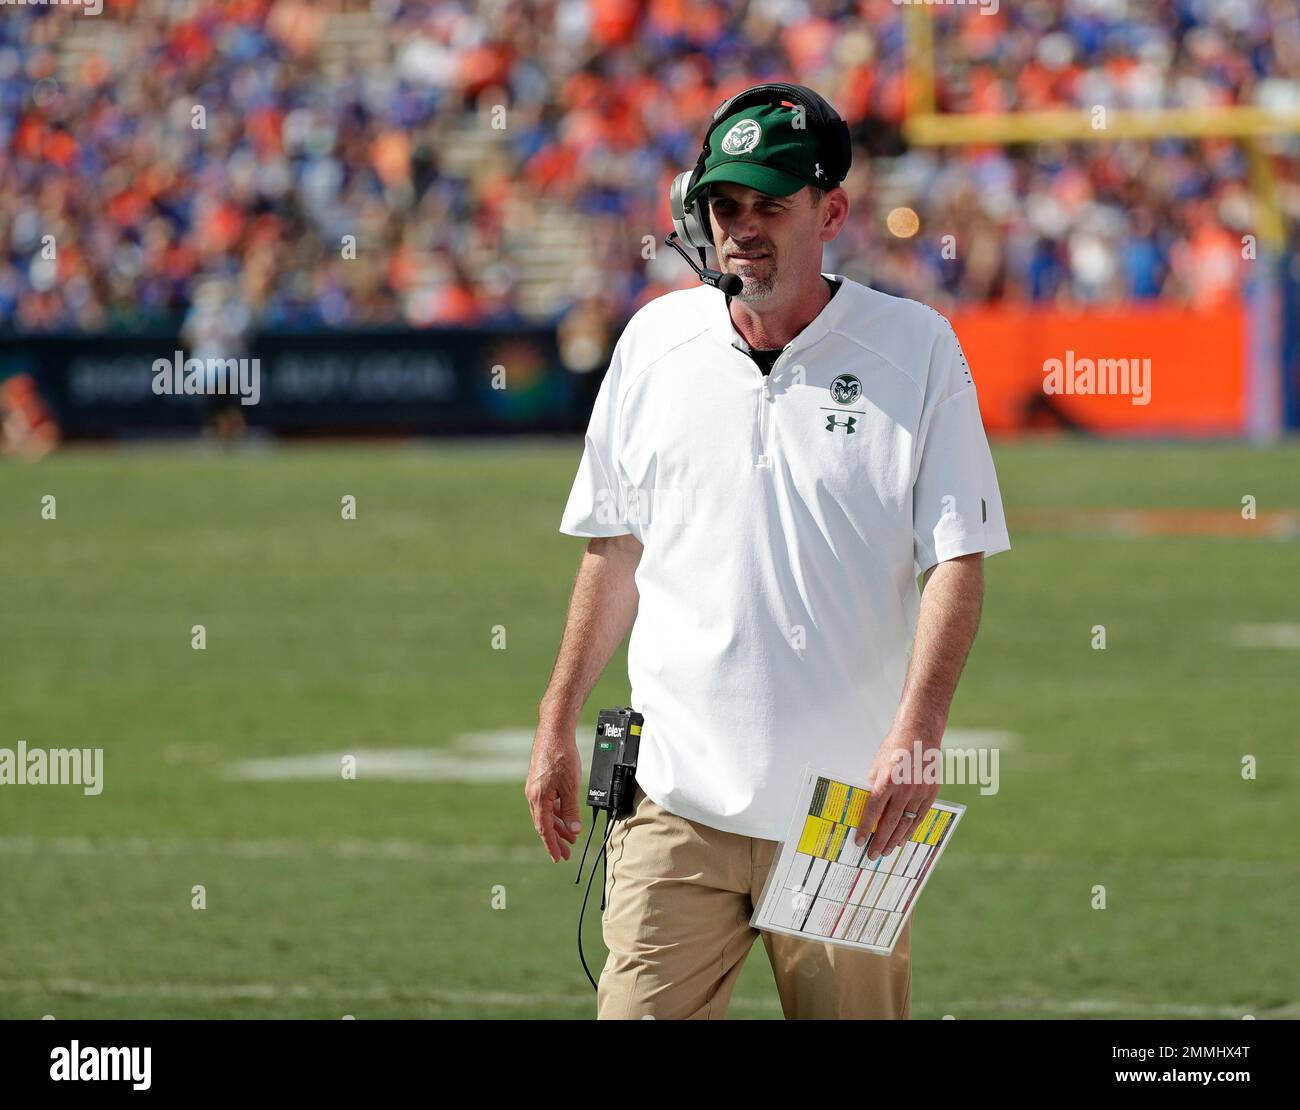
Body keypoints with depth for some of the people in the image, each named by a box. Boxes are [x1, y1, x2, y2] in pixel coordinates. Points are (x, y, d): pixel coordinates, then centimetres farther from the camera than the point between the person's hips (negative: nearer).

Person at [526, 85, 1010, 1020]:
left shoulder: (917, 349, -1)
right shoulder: (657, 340, 9)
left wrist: (917, 732, -20)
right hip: (678, 801, 2)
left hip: (849, 804, -2)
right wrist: (558, 724, 15)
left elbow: (959, 559, -6)